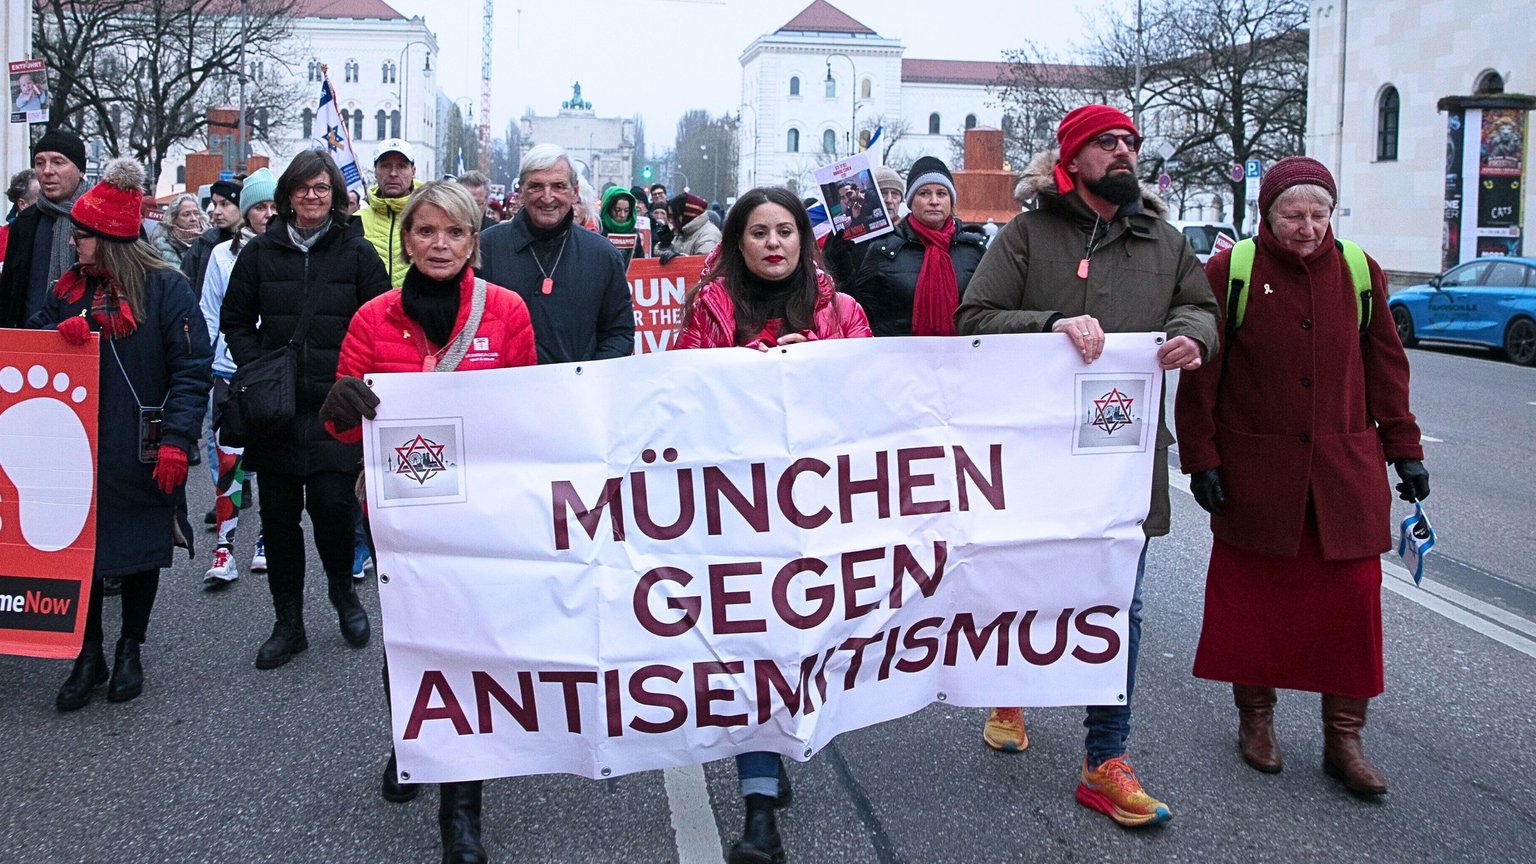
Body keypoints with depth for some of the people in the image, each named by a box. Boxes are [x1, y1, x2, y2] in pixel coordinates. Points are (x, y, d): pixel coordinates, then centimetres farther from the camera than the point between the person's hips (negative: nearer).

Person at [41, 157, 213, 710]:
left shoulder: (165, 287, -8)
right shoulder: (68, 290, 8)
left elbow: (191, 369, -12)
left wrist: (175, 441, -20)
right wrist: (61, 333, -13)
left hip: (142, 453, -4)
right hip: (78, 449, 4)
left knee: (141, 548, 10)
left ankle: (130, 652, 28)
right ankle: (89, 655, 20)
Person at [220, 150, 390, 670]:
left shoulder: (357, 251, 2)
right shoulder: (261, 252, 8)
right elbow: (234, 321, 13)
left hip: (335, 409, -2)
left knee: (331, 505, -11)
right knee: (278, 515, 6)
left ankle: (343, 591, 20)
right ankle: (288, 624, 19)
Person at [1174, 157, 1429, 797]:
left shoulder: (1359, 272, 5)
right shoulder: (1230, 271, -4)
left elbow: (1385, 366, 11)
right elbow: (1199, 375, -3)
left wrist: (1404, 448, 9)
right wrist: (1201, 457, -6)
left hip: (1347, 472, 2)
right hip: (1255, 474, -2)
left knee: (1353, 596, 1)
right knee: (1253, 595, 7)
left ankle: (1343, 738, 13)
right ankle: (1255, 716, 27)